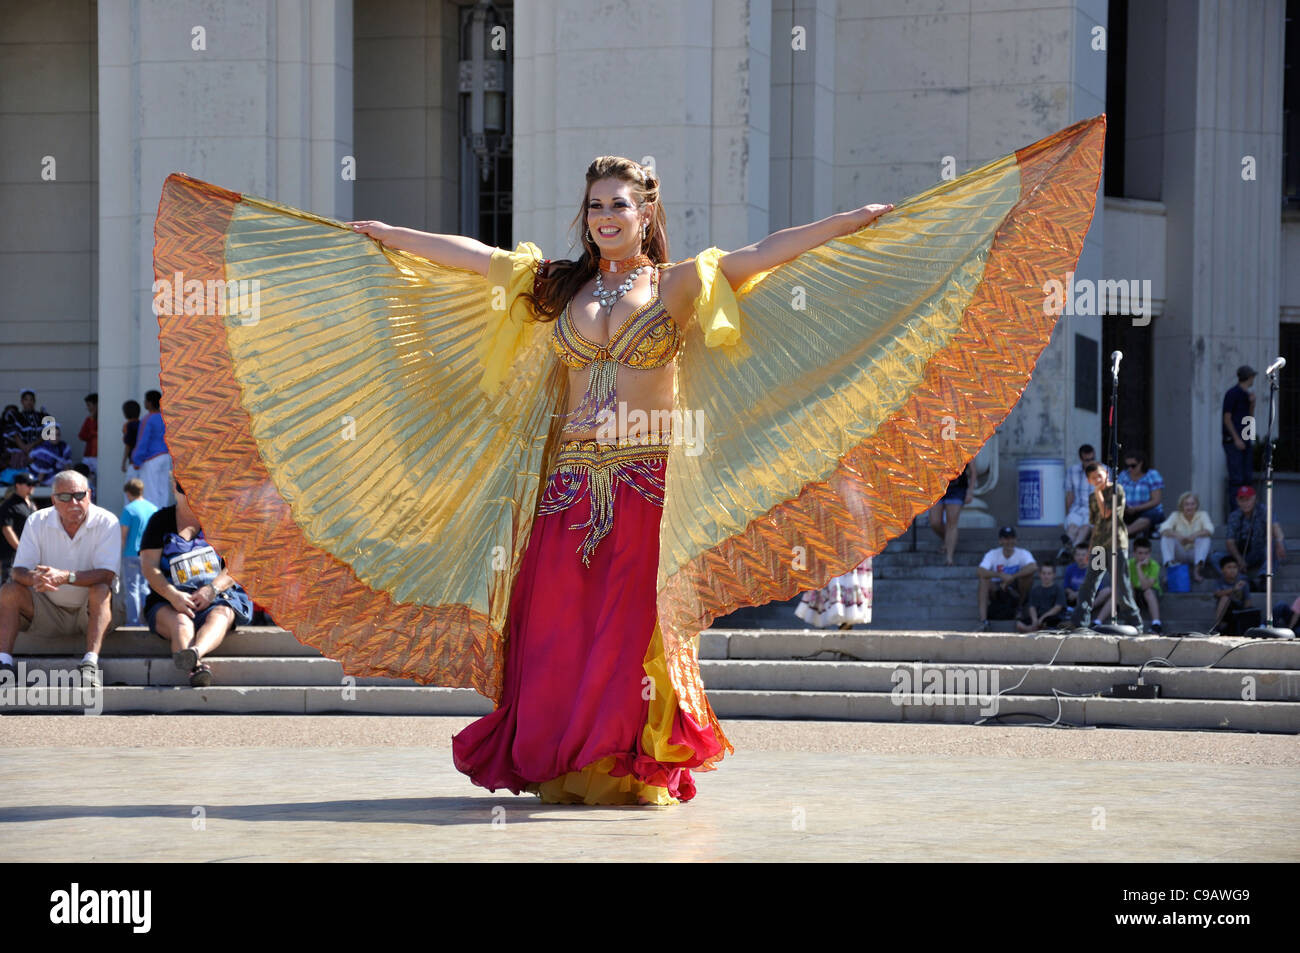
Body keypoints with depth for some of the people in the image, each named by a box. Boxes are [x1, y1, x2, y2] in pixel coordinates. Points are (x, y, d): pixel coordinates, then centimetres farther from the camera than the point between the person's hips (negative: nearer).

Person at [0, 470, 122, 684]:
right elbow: (19, 571, -9)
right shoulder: (37, 522, -2)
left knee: (101, 590, -33)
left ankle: (91, 662, -46)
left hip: (90, 611, -3)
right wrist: (35, 578, -36)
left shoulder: (106, 522, -12)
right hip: (48, 613, 3)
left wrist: (66, 577, -39)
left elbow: (106, 575, -22)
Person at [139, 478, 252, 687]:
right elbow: (149, 567, 1)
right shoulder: (161, 521, 13)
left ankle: (195, 652, -70)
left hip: (219, 596, 0)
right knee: (180, 622, -35)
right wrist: (173, 595, -18)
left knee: (220, 615, -36)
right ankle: (196, 668, -66)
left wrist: (212, 589, -18)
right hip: (169, 601, 0)